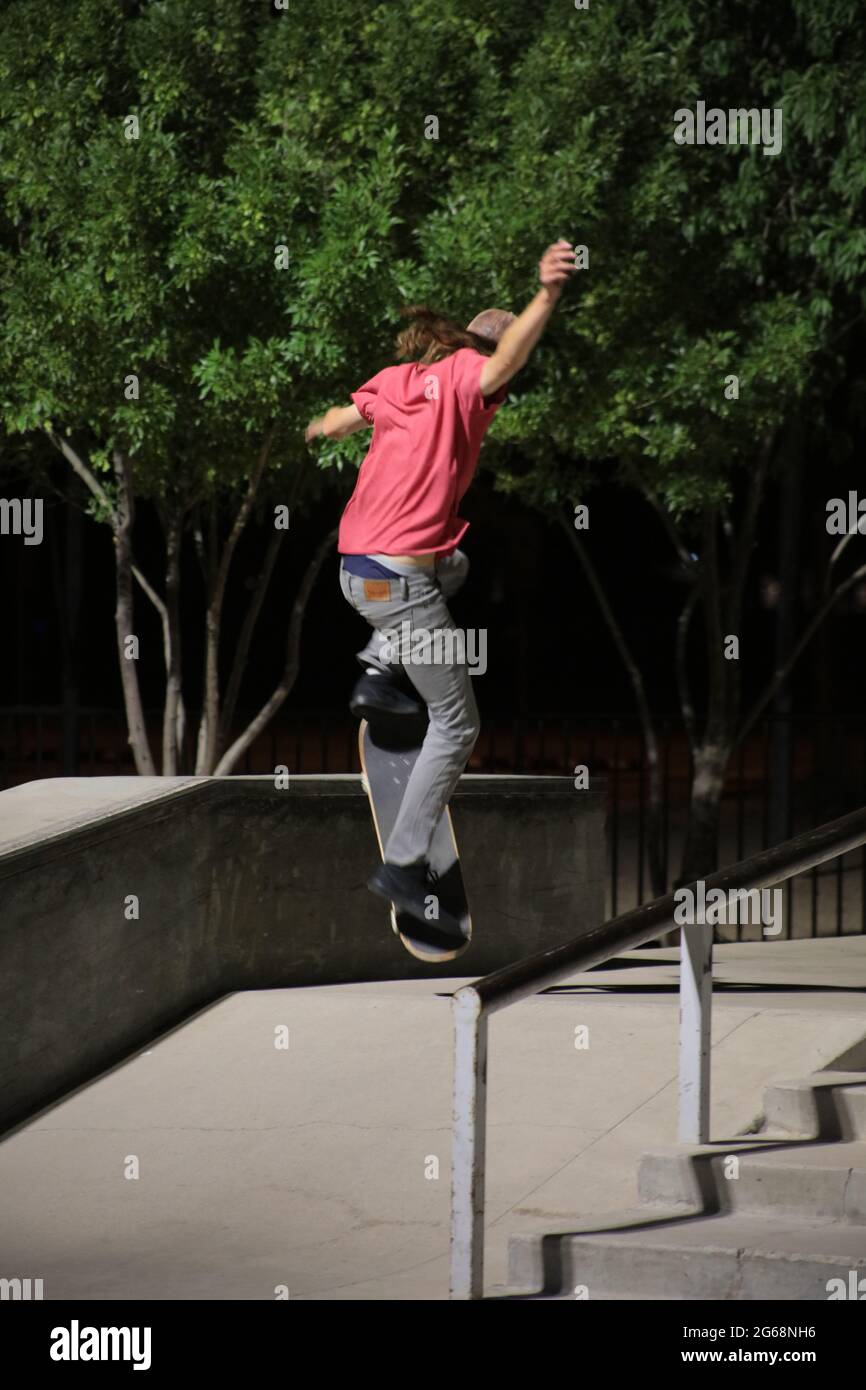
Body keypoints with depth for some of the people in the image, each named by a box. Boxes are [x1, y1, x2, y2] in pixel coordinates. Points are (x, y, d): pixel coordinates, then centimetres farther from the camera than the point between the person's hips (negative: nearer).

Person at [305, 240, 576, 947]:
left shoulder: (397, 380, 12)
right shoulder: (464, 375, -8)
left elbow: (340, 421, 34)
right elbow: (504, 359, -33)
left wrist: (315, 431, 58)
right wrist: (548, 297, -50)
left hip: (357, 566, 8)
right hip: (400, 582, -8)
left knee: (454, 564, 39)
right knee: (457, 726, 3)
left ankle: (380, 674, 22)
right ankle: (405, 868, 1)